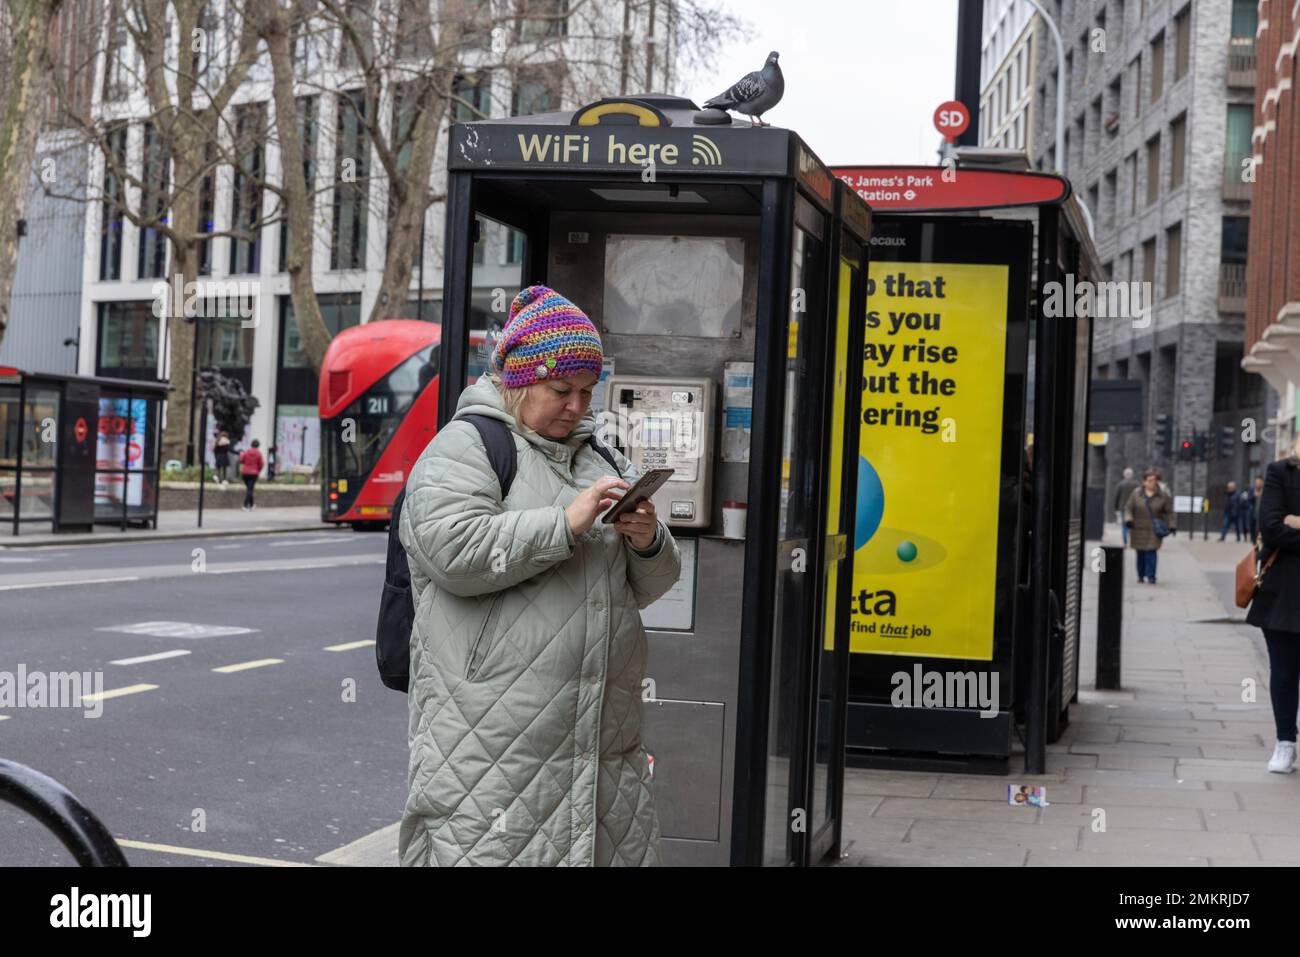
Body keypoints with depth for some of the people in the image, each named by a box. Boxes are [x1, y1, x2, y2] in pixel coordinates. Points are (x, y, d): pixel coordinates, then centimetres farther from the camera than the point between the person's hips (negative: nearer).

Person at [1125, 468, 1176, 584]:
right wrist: (1128, 519, -14)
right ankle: (1141, 575, 20)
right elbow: (1129, 508, 3)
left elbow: (1169, 512, 5)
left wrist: (1171, 525, -3)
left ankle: (1150, 576, -11)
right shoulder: (1136, 493, 3)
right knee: (1140, 553, 6)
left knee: (1151, 552, -12)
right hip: (1138, 529, 1)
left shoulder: (1163, 495, 2)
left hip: (1154, 530, -1)